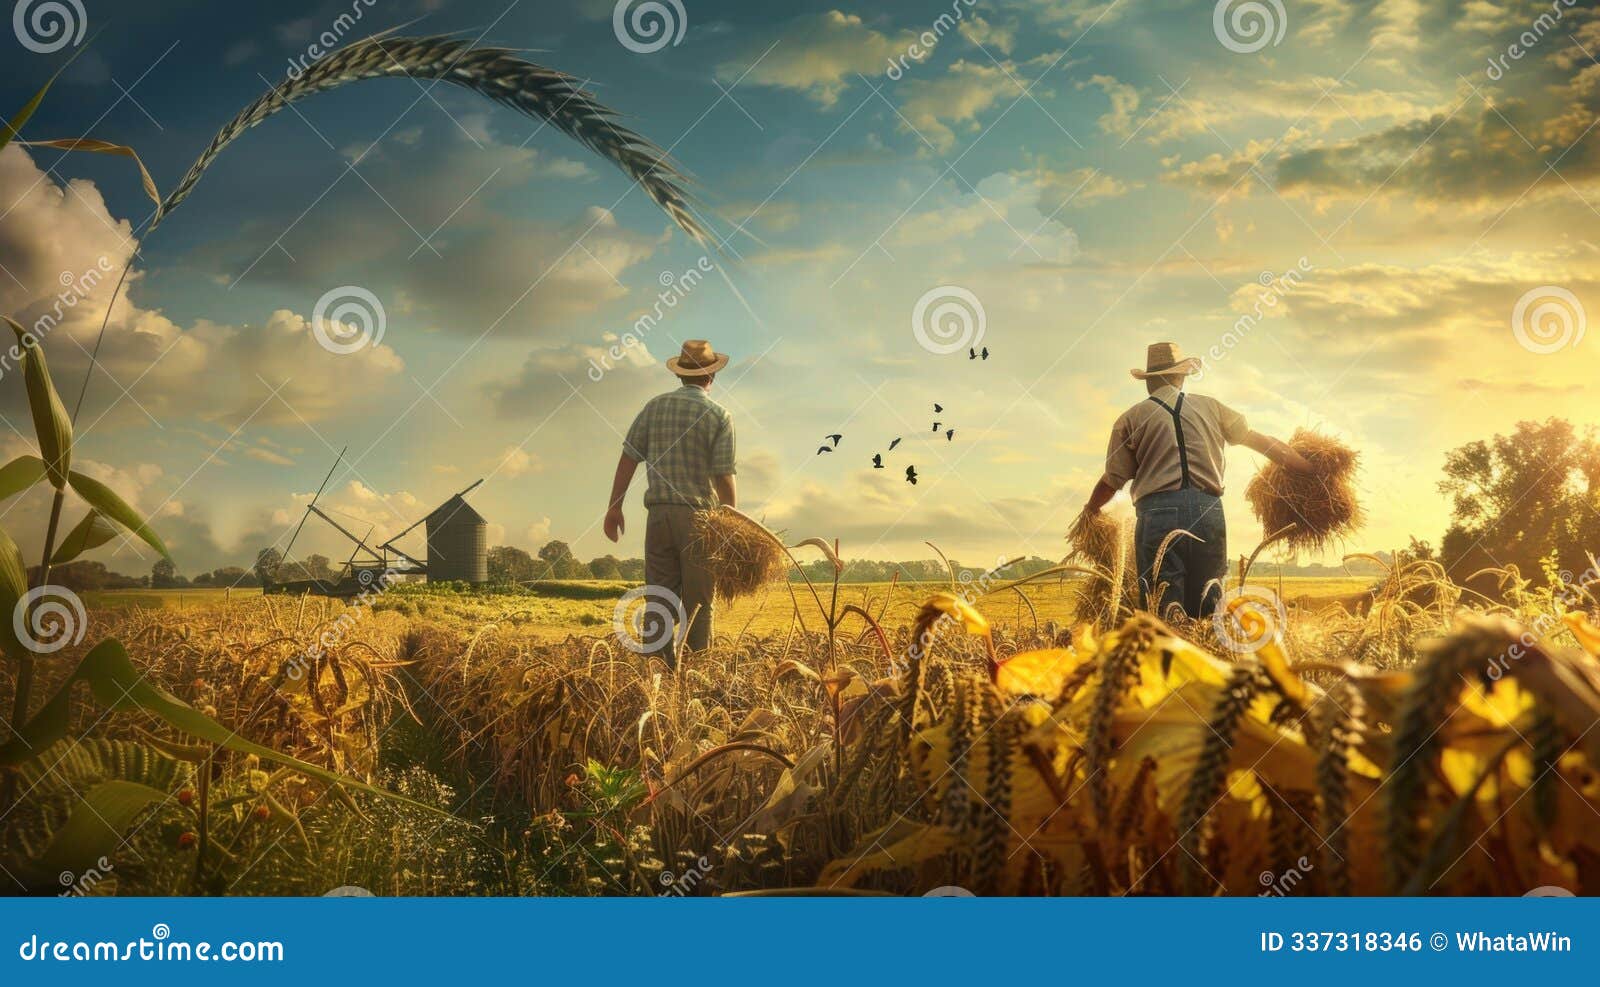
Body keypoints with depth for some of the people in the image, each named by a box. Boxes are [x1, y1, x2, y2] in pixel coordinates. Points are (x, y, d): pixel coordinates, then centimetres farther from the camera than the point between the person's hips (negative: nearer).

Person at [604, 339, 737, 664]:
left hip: (659, 514, 3)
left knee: (660, 600, 6)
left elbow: (628, 458, 4)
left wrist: (614, 507, 10)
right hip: (699, 516, -3)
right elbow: (724, 478, -9)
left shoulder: (654, 406, 7)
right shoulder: (718, 415, -4)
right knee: (698, 602, 3)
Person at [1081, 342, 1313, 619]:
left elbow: (1112, 481, 11)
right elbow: (1262, 442, 19)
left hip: (1157, 514, -2)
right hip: (1208, 511, 2)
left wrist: (1090, 508, 31)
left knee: (1164, 605, -3)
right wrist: (1311, 469, 29)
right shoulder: (1210, 407, 15)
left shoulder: (1131, 419, 9)